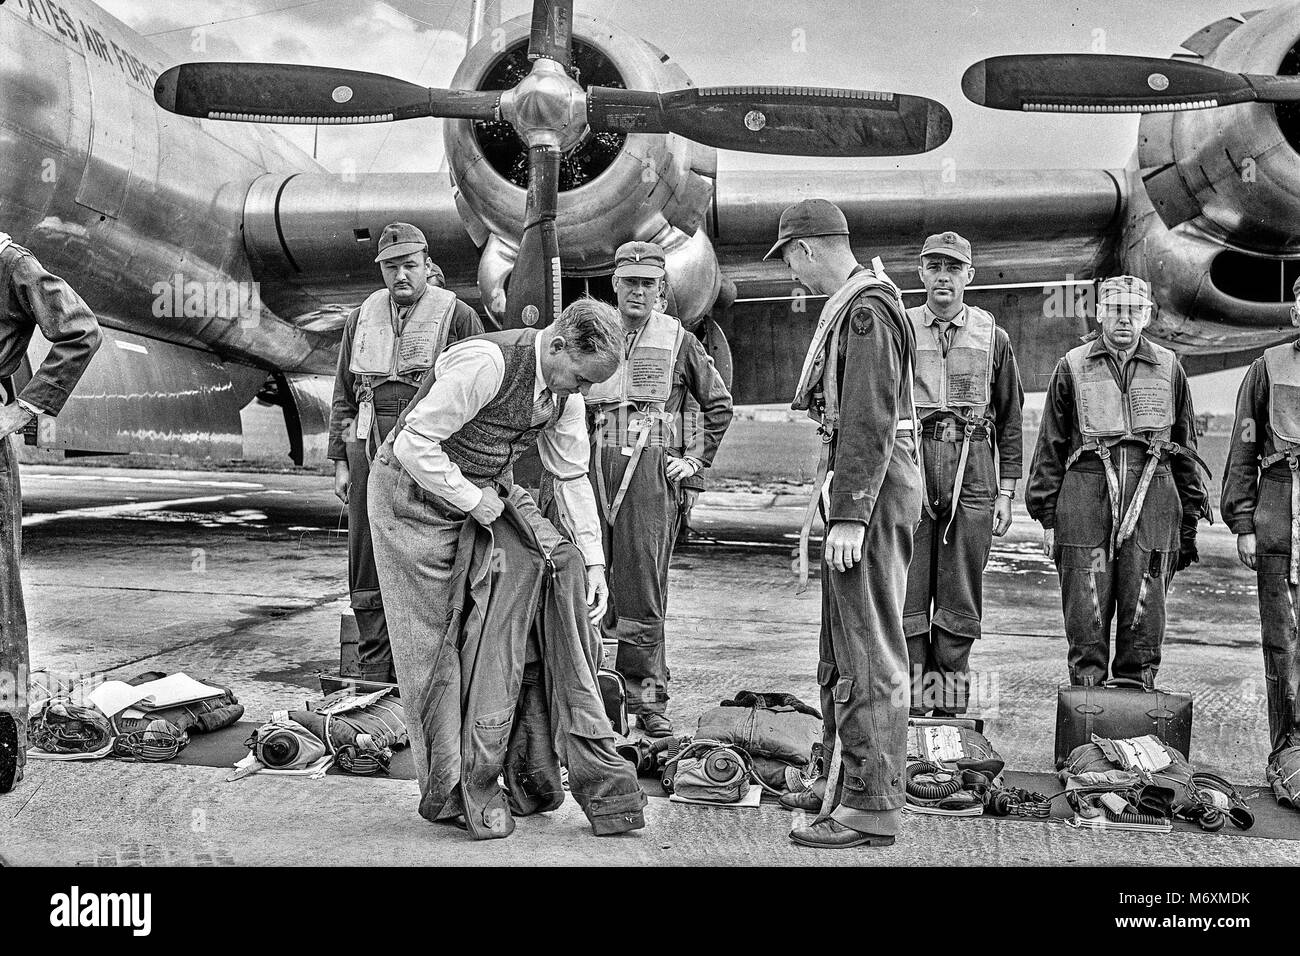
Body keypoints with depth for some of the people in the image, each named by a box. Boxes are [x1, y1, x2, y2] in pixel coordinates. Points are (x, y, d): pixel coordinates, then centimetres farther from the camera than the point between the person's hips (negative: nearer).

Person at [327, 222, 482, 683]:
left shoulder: (458, 317, 3)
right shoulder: (361, 318, 17)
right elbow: (343, 395, 19)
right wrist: (340, 461, 12)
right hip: (368, 448, 5)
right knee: (367, 564, 6)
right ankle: (373, 668, 16)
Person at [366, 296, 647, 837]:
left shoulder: (565, 387, -5)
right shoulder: (485, 363, -29)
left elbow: (572, 477, 2)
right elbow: (413, 445, -27)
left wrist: (593, 563, -2)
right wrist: (474, 501, -22)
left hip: (489, 492, 6)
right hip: (416, 497, -6)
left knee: (561, 571, -9)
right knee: (438, 641, -3)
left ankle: (592, 765, -3)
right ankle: (450, 791, 13)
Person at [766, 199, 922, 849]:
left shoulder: (866, 311, -14)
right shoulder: (852, 306, 18)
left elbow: (870, 420, -22)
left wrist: (849, 516, -26)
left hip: (872, 486, -11)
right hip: (860, 484, 11)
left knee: (867, 650, -7)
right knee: (841, 646, 17)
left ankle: (871, 808, 0)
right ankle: (840, 778, 30)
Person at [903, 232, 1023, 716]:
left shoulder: (992, 336, 10)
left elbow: (1010, 421, 12)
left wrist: (1006, 493, 6)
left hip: (971, 469, 1)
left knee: (960, 602, 4)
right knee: (907, 595, 0)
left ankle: (950, 708, 14)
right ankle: (911, 709, 8)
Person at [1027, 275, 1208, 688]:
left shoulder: (1169, 368, 11)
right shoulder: (1071, 367, 6)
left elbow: (1186, 448, 15)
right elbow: (1050, 446, 7)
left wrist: (1189, 520, 12)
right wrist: (1047, 516, 3)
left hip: (1151, 505, 1)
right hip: (1085, 505, -1)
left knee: (1143, 618, 4)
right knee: (1086, 617, 1)